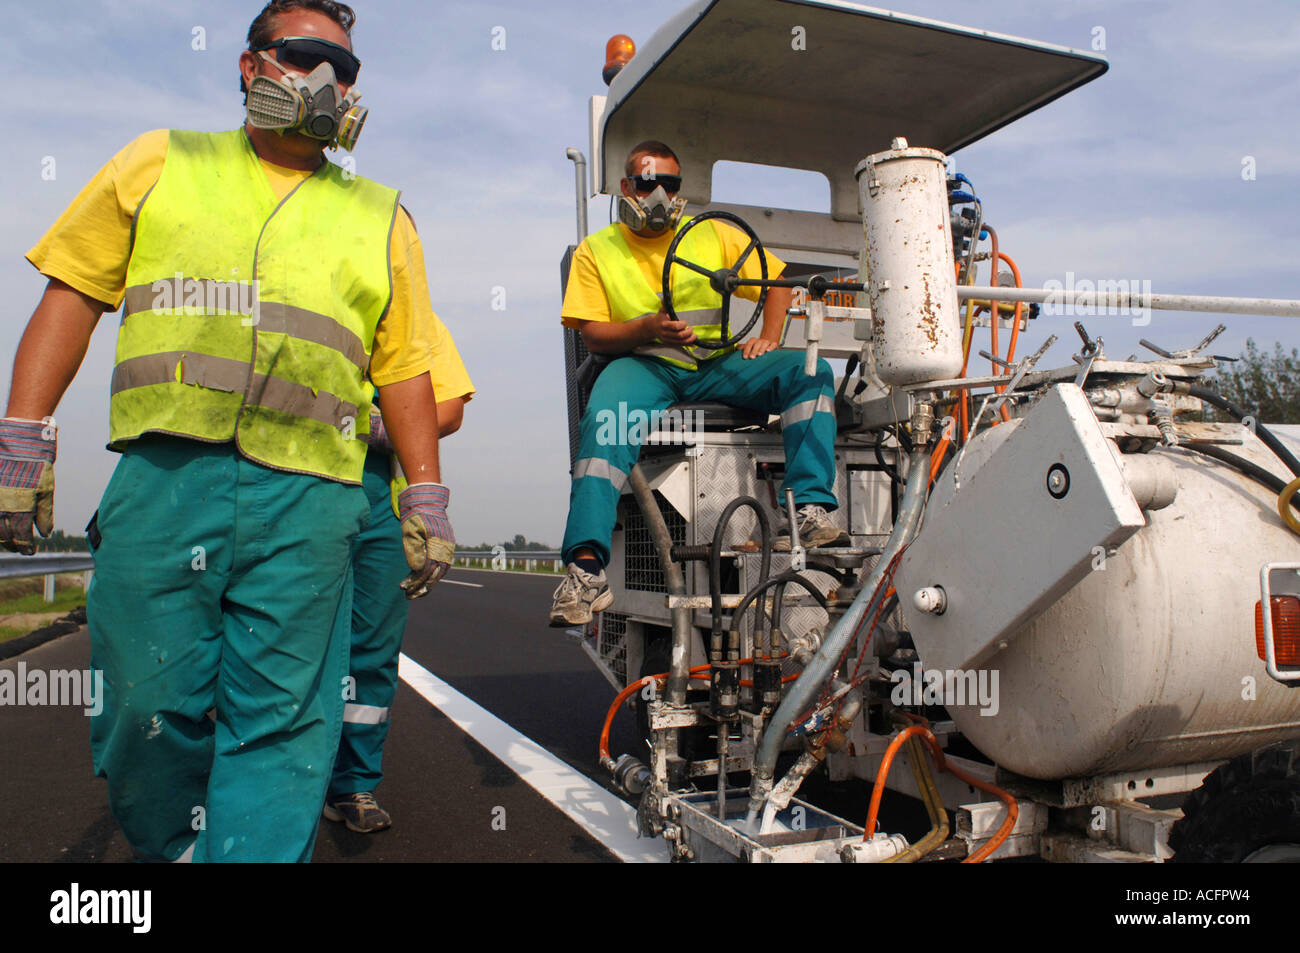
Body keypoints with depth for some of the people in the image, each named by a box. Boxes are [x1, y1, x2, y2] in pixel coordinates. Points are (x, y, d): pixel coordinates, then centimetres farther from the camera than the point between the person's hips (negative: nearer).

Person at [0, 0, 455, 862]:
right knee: (149, 708, 4)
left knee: (281, 725, -1)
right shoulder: (161, 162, 17)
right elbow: (73, 293, 11)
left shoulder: (380, 218, 18)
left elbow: (404, 367, 15)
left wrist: (426, 501, 8)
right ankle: (170, 849, 28)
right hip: (163, 475, 0)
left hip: (310, 500, 1)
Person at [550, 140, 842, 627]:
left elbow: (777, 281, 18)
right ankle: (585, 567, -44)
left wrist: (769, 340, -1)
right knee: (605, 417, -38)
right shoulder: (596, 250, 12)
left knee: (811, 372, -22)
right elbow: (593, 333, 4)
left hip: (716, 364, 3)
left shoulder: (713, 234, 18)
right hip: (643, 366, -2)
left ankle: (810, 510, -33)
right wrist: (648, 328, -15)